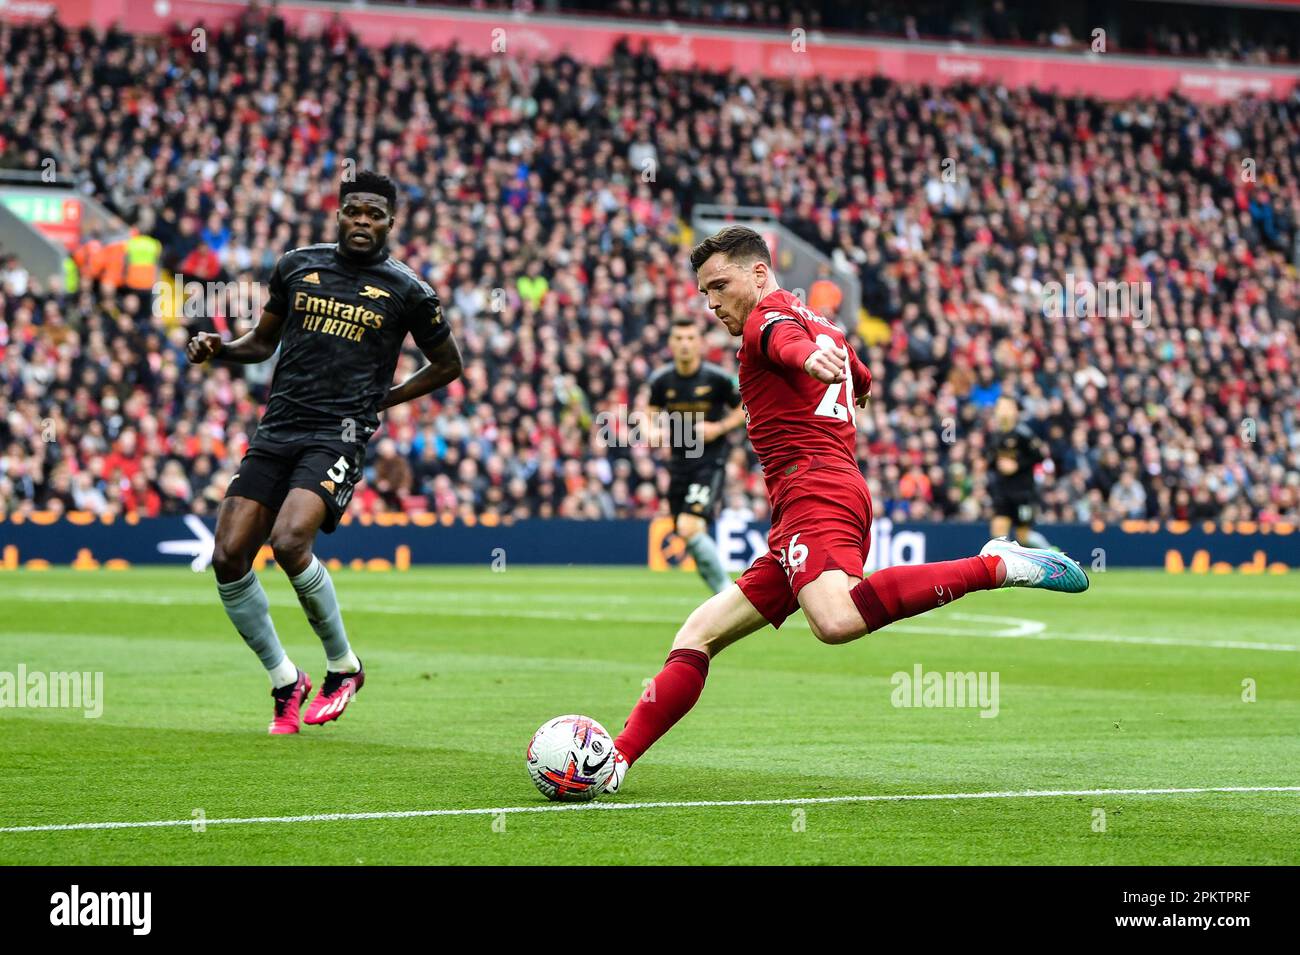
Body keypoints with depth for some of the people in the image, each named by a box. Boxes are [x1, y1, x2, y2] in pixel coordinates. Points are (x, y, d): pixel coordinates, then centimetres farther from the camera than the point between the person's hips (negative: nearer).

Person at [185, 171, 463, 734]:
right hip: (278, 429, 5)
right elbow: (264, 340, 23)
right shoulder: (298, 266, 11)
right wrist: (218, 348, 3)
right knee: (229, 558, -7)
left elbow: (447, 365, 16)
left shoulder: (406, 291, 2)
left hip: (338, 435, -5)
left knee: (289, 542, -26)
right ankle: (284, 682, 12)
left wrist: (384, 399, 8)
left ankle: (343, 667, -3)